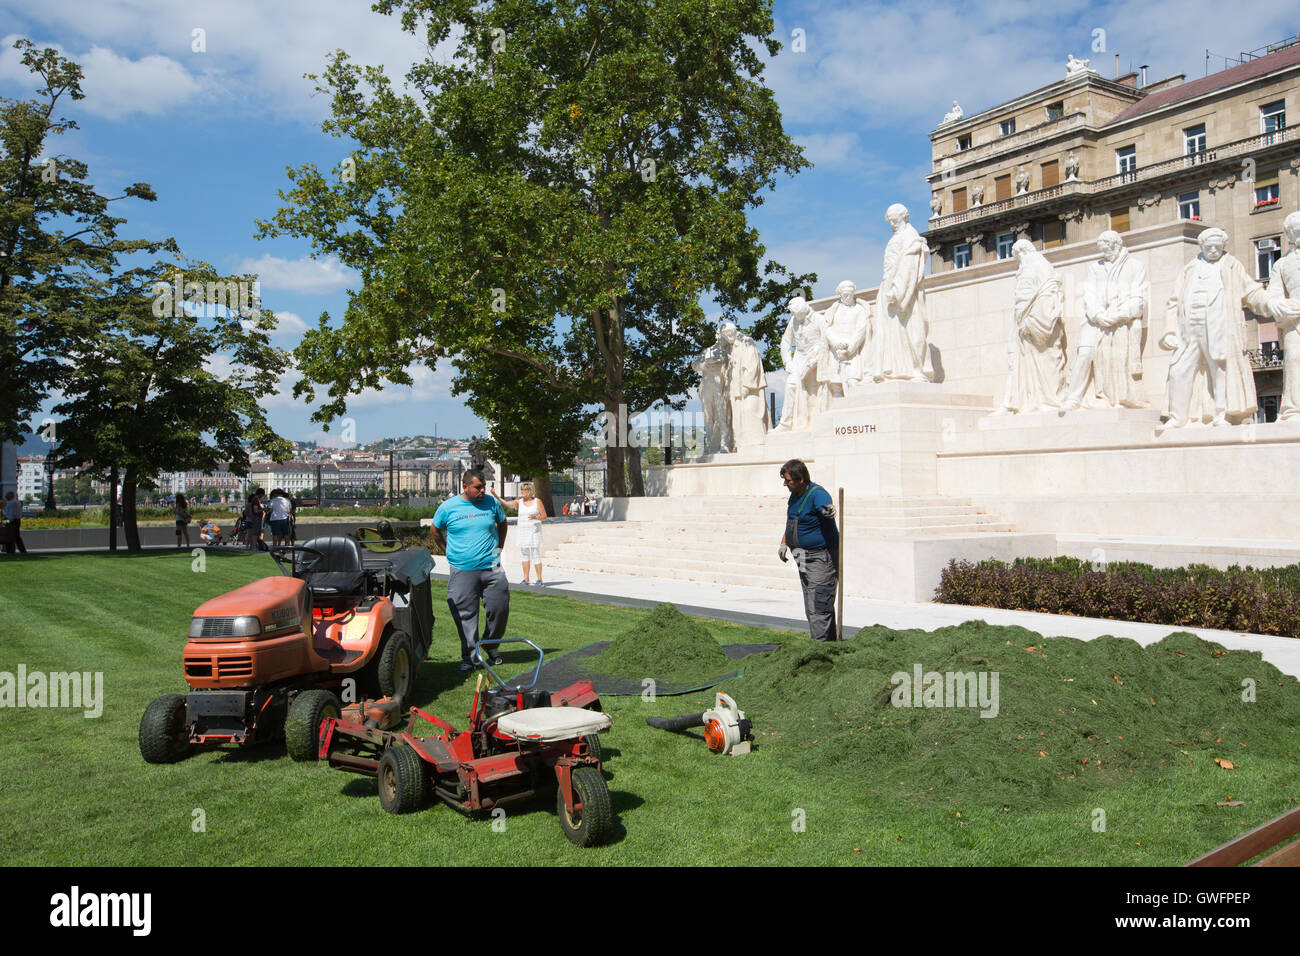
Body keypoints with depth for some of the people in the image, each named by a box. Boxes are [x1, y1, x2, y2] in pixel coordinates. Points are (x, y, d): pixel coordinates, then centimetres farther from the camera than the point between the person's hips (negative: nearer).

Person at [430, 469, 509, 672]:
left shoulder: (492, 503, 4)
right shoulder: (448, 507, -1)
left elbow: (502, 523, 22)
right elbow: (435, 530, 15)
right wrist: (449, 552, 10)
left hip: (491, 568, 2)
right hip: (462, 571, -2)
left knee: (499, 608, 2)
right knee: (465, 615, -1)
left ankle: (491, 644, 25)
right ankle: (469, 656, 8)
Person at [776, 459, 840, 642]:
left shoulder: (817, 494, -20)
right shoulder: (795, 495, 9)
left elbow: (825, 505, -44)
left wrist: (828, 510, -66)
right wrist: (784, 543, 18)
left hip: (822, 558, -10)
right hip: (804, 560, 10)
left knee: (818, 607, -11)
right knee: (811, 608, 16)